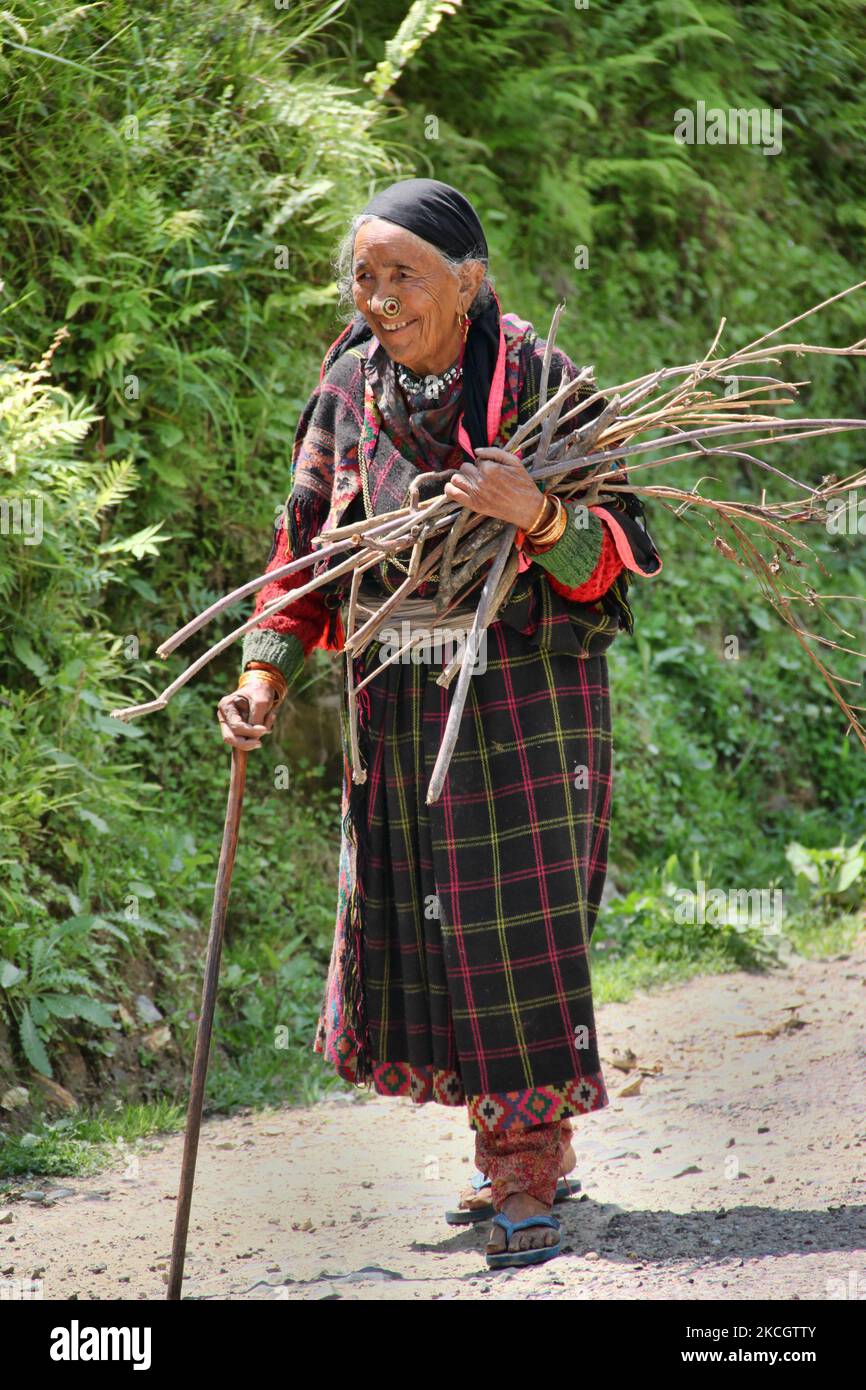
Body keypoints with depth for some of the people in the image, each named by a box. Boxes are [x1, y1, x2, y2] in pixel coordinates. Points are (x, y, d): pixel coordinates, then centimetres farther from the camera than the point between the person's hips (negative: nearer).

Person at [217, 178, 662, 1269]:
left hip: (526, 697, -5)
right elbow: (305, 549, 11)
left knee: (519, 928, -6)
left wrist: (537, 516, -28)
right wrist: (267, 673, 0)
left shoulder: (541, 384, -8)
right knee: (414, 927, 7)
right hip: (396, 706, 5)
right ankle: (535, 1149, 23)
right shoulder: (348, 392, 5)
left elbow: (619, 559, -9)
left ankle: (525, 1182, 4)